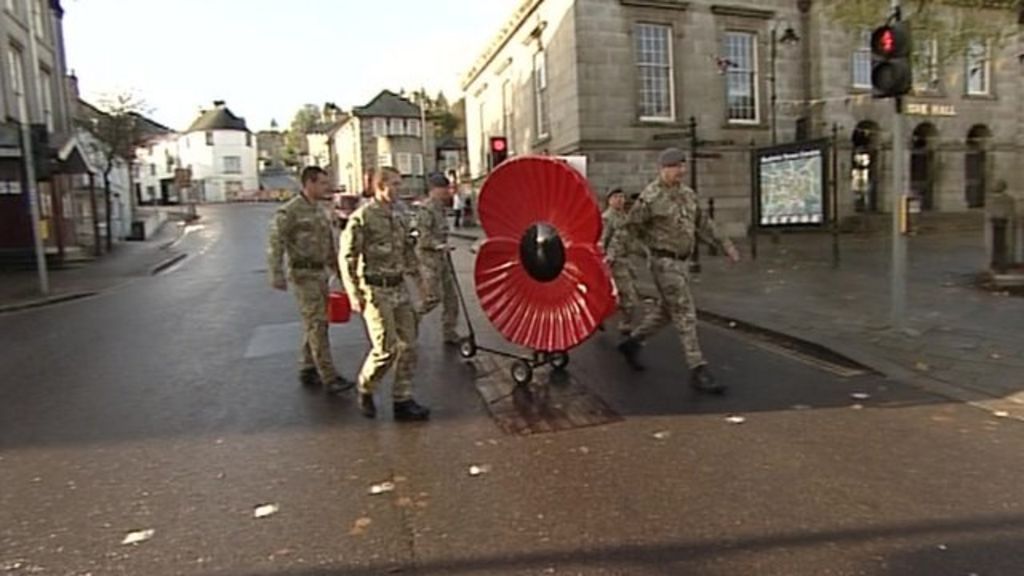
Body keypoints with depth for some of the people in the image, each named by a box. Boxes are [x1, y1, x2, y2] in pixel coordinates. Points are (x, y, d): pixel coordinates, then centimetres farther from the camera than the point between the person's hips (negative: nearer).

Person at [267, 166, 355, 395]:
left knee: (317, 323, 13)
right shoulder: (289, 211, -12)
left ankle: (307, 370, 25)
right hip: (303, 275, -8)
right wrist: (277, 274, -23)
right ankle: (329, 377, -4)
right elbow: (275, 244, -16)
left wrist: (339, 270, 22)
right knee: (316, 325, -8)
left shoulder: (320, 210, 13)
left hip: (320, 273, 8)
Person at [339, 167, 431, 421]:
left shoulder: (398, 218, 12)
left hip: (399, 288, 7)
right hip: (376, 290, -7)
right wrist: (354, 293, -15)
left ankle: (403, 401, 15)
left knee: (408, 345, 5)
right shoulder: (361, 218, -10)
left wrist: (418, 278, 16)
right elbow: (347, 258, -11)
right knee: (386, 348, -6)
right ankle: (365, 390, 20)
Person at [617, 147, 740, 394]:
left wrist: (724, 244, 11)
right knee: (685, 315, -9)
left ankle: (632, 342, 34)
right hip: (665, 262, -8)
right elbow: (633, 224, -6)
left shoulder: (687, 194, 9)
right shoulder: (651, 197, -14)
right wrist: (657, 244, 0)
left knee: (665, 310, 17)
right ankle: (698, 371, -5)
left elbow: (702, 223, 16)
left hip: (682, 261, 8)